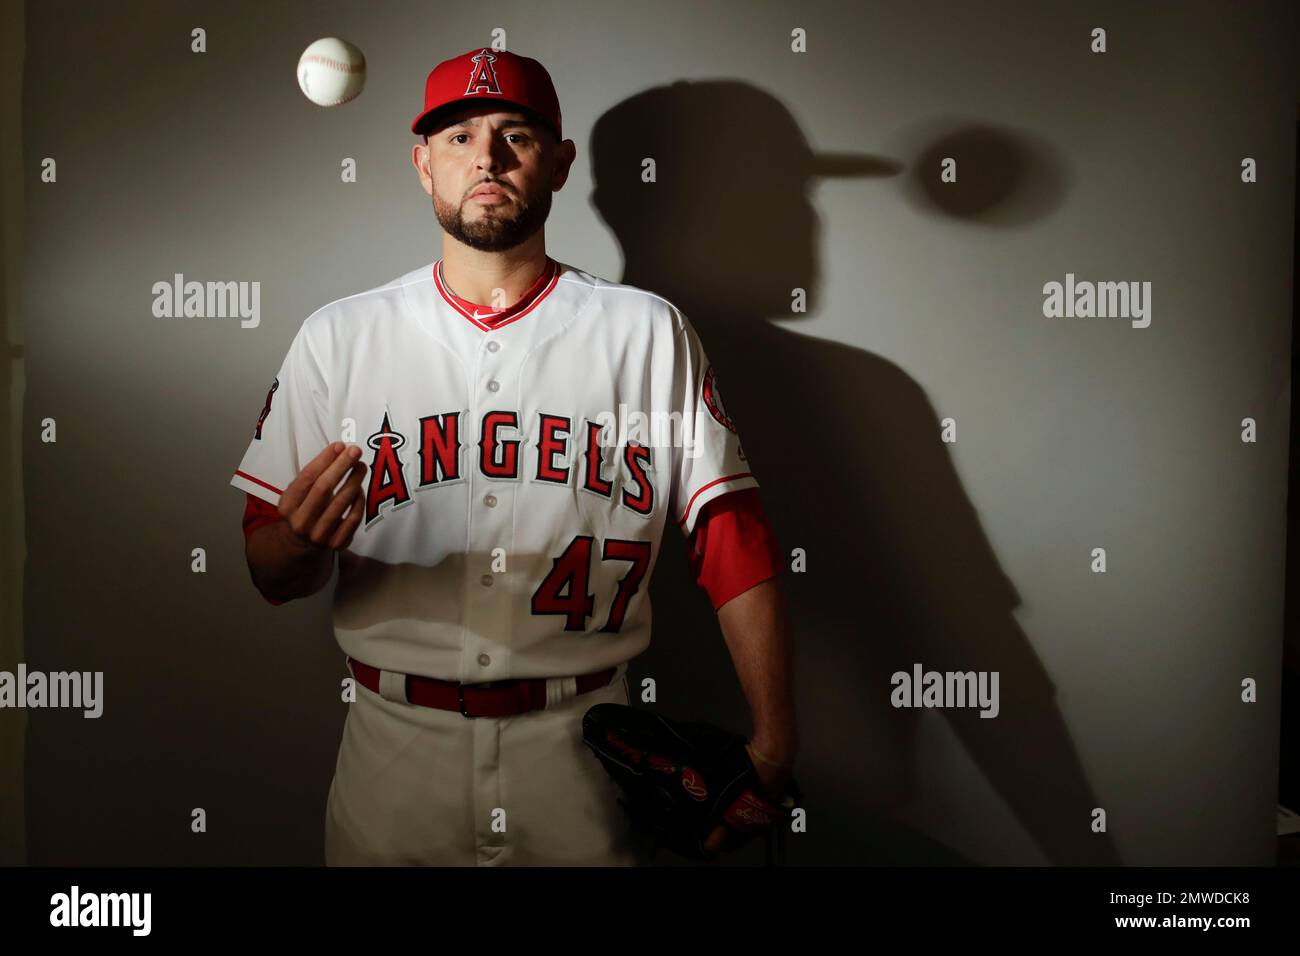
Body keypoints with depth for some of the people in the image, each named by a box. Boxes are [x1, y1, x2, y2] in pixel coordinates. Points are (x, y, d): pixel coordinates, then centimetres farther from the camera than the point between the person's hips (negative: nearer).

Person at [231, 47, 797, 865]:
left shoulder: (649, 333, -1)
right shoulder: (336, 337, 1)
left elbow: (735, 549, -3)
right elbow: (273, 577, 2)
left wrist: (773, 747, -10)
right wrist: (303, 539, -22)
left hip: (583, 748, 0)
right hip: (396, 746, 1)